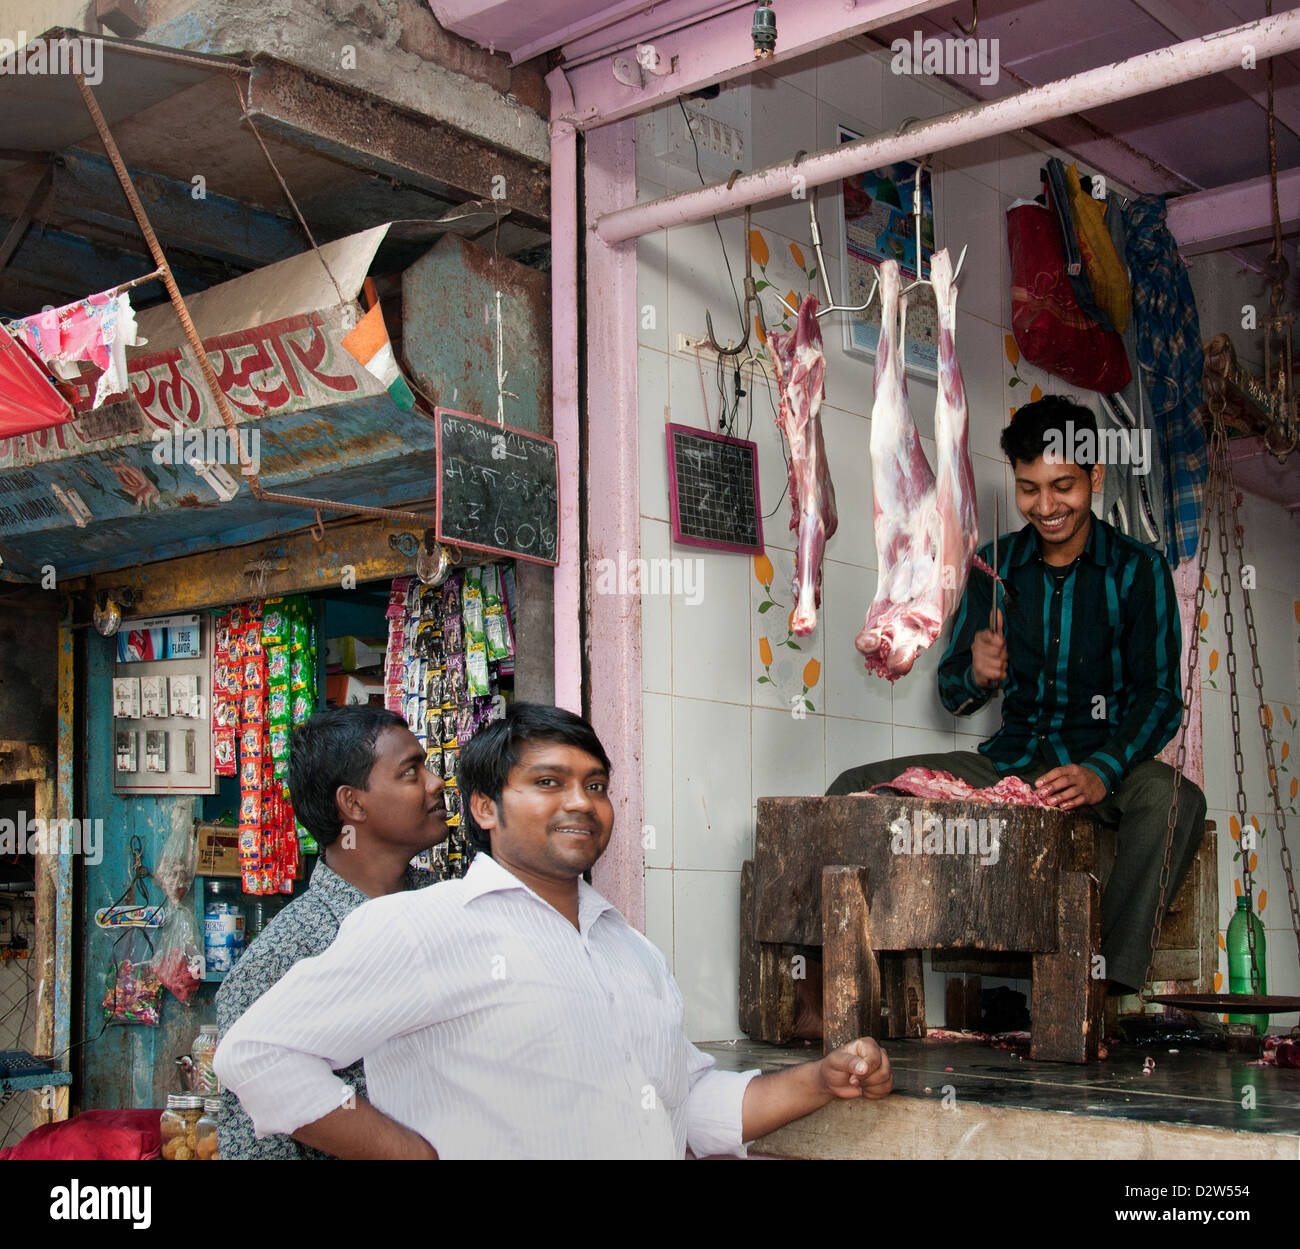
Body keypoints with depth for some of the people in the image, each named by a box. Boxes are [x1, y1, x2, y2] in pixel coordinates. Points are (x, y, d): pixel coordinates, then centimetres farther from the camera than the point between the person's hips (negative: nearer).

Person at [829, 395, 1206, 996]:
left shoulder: (1139, 569, -1)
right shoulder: (993, 564, 8)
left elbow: (1160, 696, -9)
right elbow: (952, 693, 9)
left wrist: (1102, 772, -28)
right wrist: (976, 677, -17)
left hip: (1106, 761, -3)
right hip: (1011, 760, 4)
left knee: (1174, 799, -38)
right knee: (853, 790, -13)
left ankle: (1115, 987, -35)